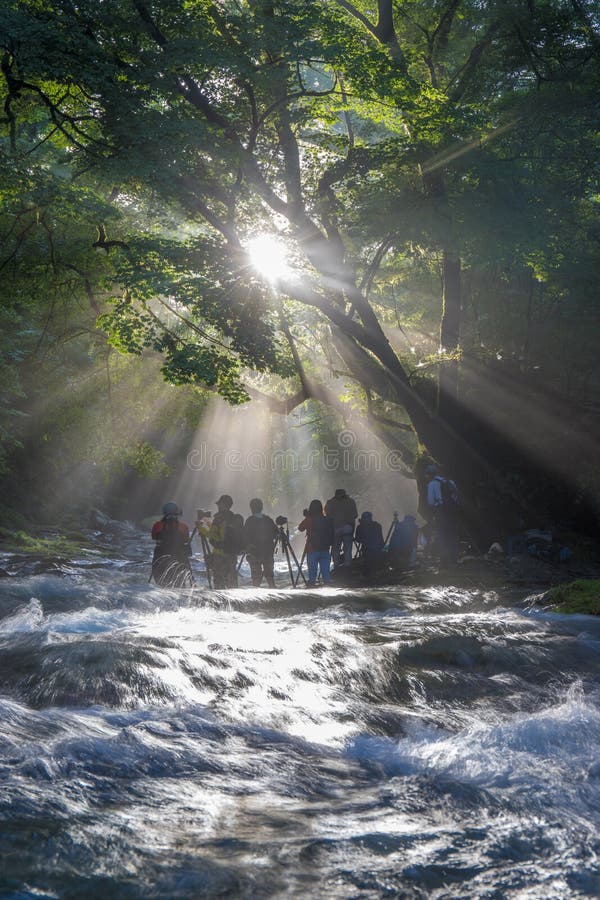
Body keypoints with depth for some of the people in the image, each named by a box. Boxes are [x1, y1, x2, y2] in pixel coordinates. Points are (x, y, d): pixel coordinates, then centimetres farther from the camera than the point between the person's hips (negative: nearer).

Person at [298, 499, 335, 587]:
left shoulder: (308, 520, -11)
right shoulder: (327, 520, 0)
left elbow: (301, 528, 5)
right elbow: (332, 533, 7)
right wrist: (331, 543, 18)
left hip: (312, 548, -3)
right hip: (325, 548, 3)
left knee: (312, 567, 3)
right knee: (325, 566, 9)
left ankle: (312, 581, 0)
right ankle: (327, 581, 7)